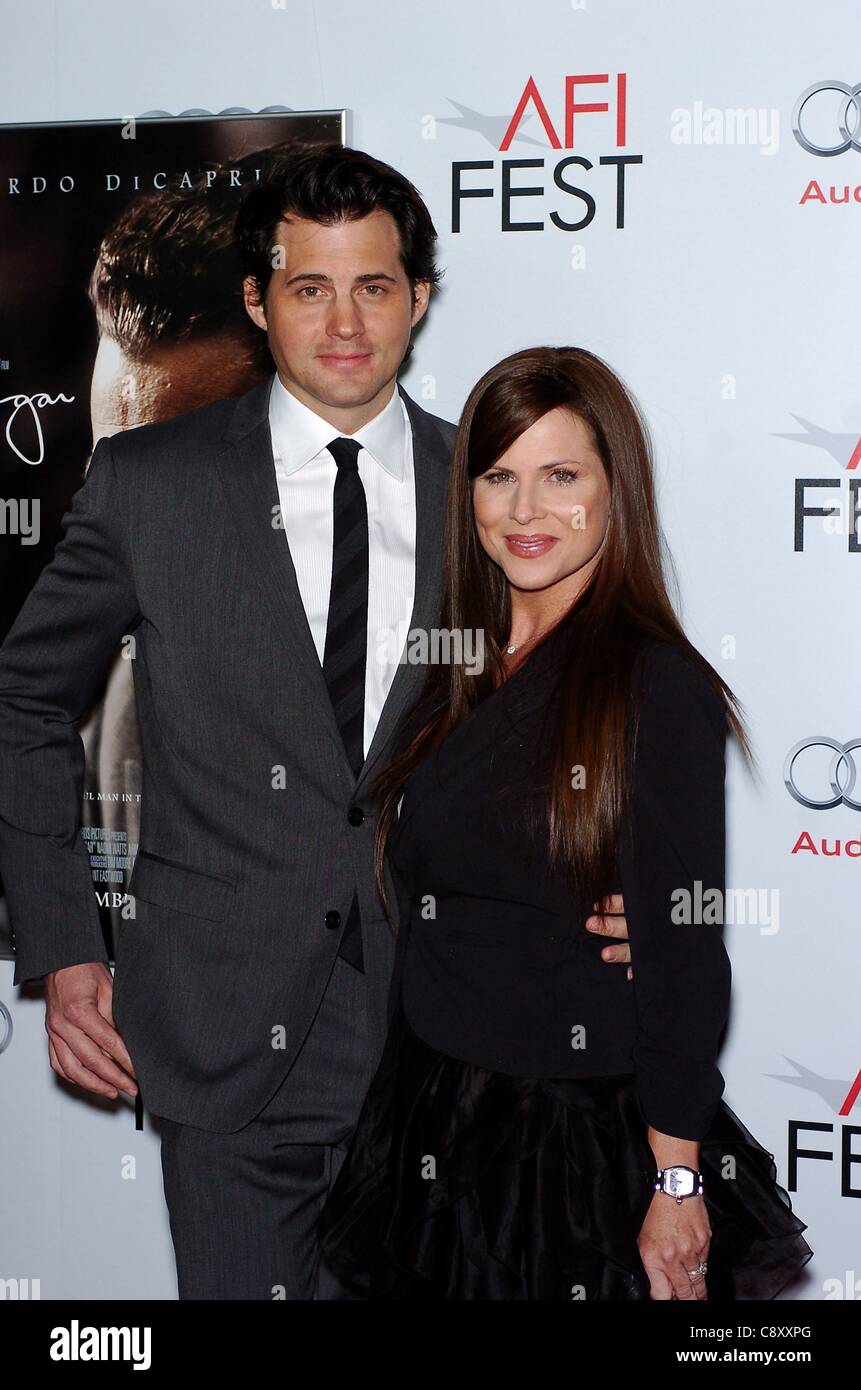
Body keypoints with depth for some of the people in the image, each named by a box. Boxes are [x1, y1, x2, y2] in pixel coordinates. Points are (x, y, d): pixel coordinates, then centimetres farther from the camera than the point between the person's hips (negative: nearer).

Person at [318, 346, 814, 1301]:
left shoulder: (659, 688, -15)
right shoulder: (456, 675, 5)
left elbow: (683, 957, -15)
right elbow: (419, 911, 10)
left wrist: (676, 1187, -15)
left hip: (585, 1145, -6)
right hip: (430, 1133, 6)